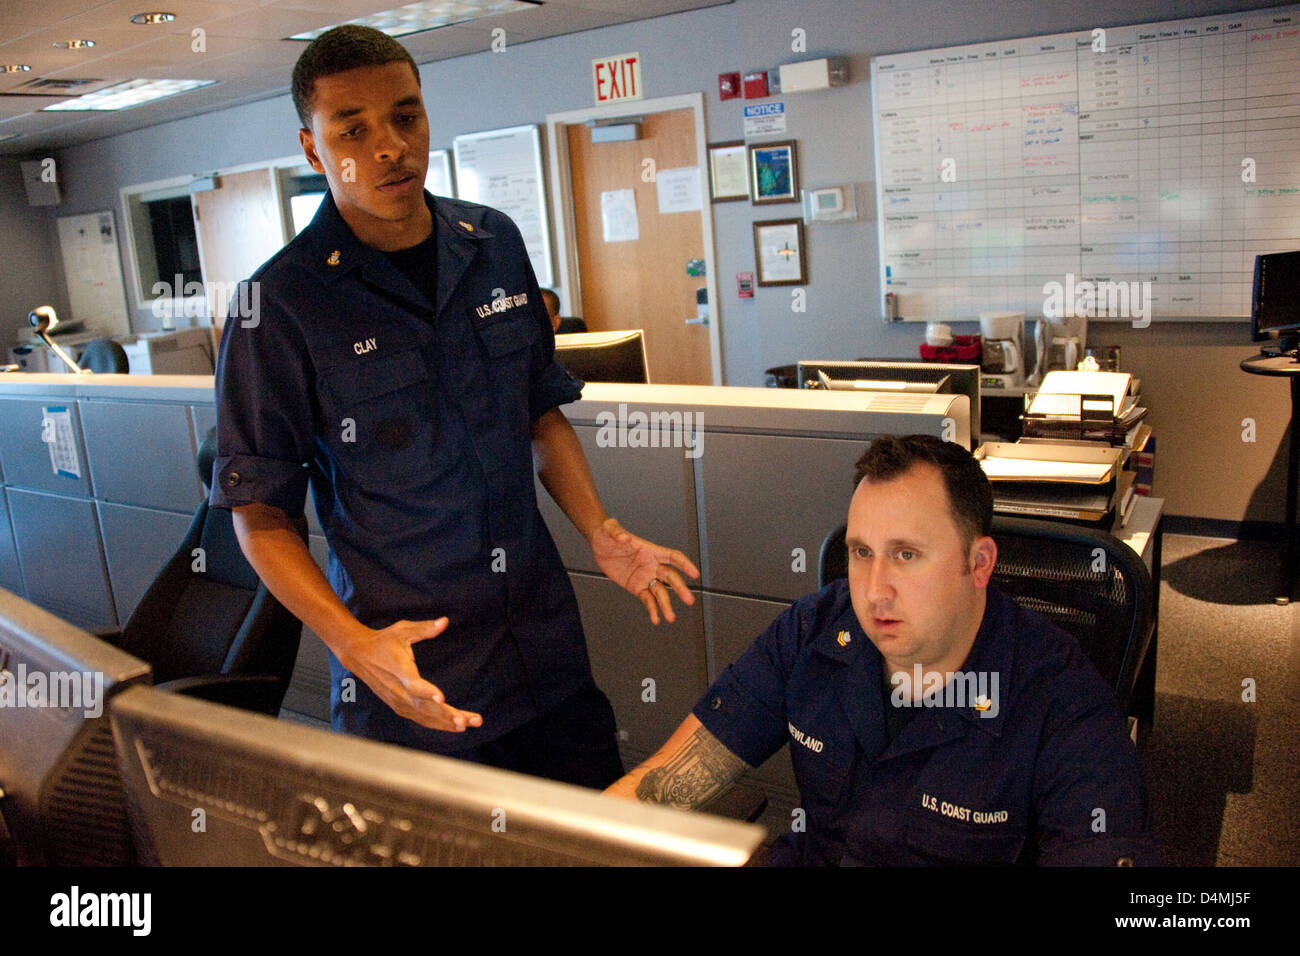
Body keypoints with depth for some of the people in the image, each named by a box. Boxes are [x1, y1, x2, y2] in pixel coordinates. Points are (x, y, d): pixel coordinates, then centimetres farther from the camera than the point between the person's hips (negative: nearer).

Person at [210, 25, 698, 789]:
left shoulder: (495, 244, 2)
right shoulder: (280, 304, -13)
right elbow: (261, 513, -8)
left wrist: (602, 535, 0)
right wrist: (353, 642, -20)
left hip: (545, 641, 5)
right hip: (410, 676, -4)